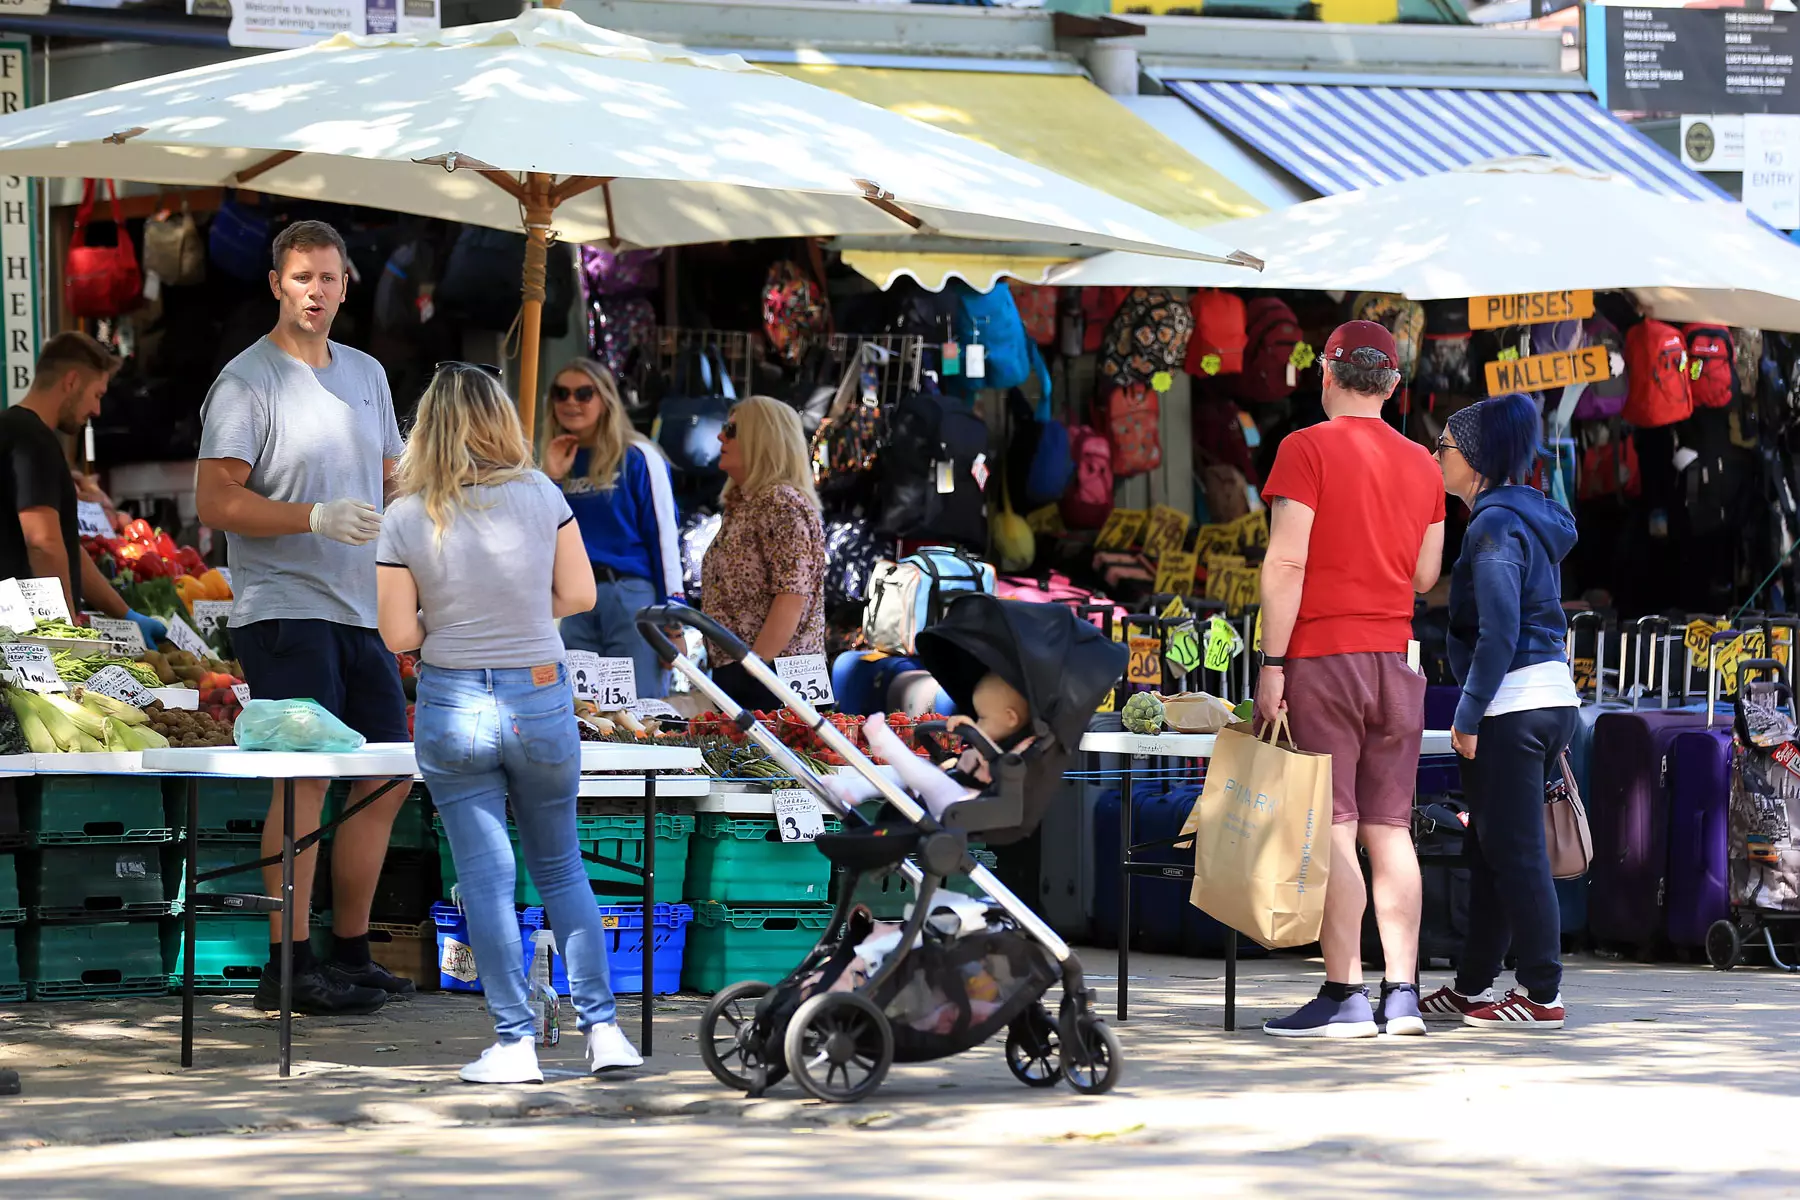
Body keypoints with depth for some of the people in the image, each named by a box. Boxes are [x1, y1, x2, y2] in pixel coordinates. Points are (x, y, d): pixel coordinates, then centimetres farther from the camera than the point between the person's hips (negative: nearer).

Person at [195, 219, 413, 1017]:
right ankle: (287, 967, -10)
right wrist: (316, 518, -24)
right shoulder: (247, 382, -7)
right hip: (284, 611, -8)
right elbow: (215, 501, -14)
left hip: (362, 609, 8)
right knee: (307, 775, -13)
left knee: (387, 775, 9)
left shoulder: (366, 374, 16)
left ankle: (351, 954, 19)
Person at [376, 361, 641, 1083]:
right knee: (560, 866, 16)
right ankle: (602, 1028, 12)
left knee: (485, 879, 4)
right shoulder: (540, 496, -5)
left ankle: (514, 1043, 3)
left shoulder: (406, 519, -7)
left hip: (452, 706, -1)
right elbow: (579, 596, 0)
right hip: (541, 700, 1)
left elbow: (398, 634, -7)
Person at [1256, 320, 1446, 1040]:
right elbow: (1426, 576, 15)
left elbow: (1287, 561, -12)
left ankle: (1345, 997, -8)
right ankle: (1402, 995, 3)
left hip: (1323, 652, -5)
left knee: (1331, 827, -6)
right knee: (1390, 829, 6)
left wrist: (1272, 665, -11)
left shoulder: (1308, 449, -6)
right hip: (1396, 658, 5)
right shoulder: (1421, 464, 11)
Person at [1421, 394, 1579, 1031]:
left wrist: (1468, 715, -16)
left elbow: (1498, 633, -21)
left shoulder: (1495, 525, -14)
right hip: (1554, 696, 10)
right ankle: (1472, 986, 22)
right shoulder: (1533, 517, 16)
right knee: (1489, 847, 16)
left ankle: (1543, 995, -2)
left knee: (1514, 852, -5)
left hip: (1510, 704, -10)